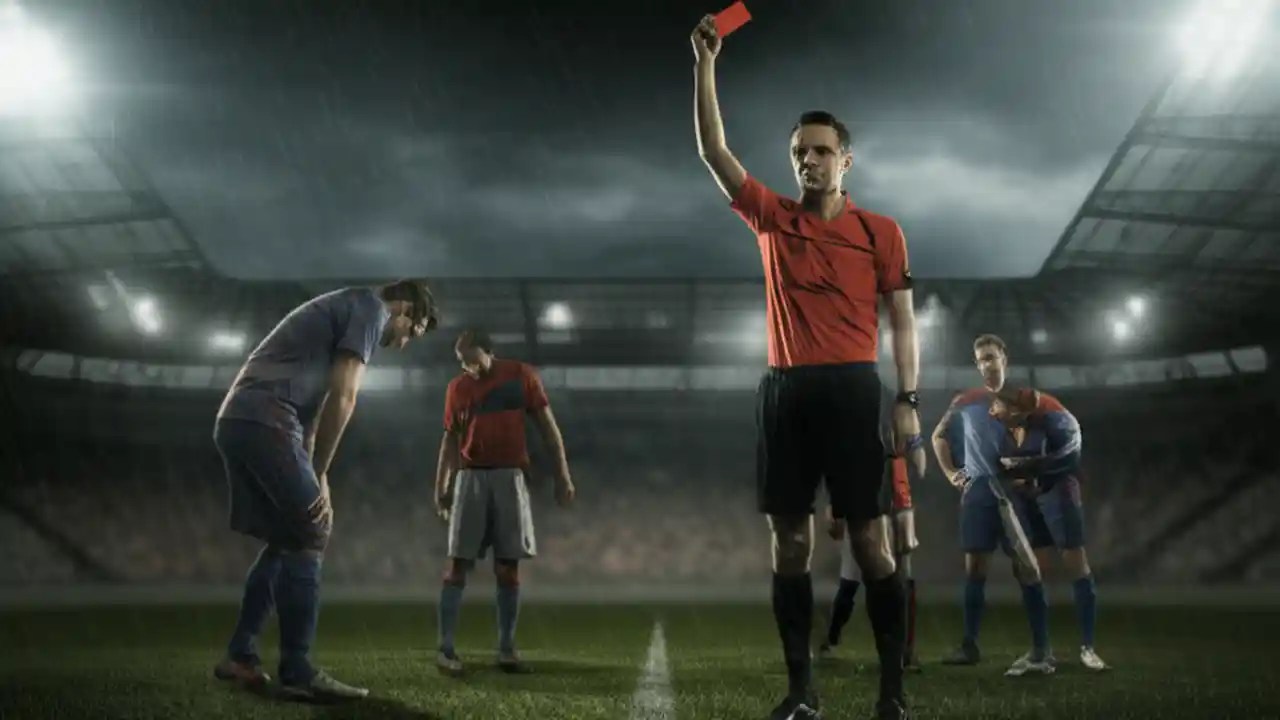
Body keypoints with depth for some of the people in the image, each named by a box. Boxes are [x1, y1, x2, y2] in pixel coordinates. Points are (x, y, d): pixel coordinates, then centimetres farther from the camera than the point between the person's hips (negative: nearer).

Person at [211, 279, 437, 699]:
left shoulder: (342, 309, 30)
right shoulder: (370, 307, 2)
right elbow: (342, 396, -9)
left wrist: (313, 474, 15)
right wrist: (318, 476, -4)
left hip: (235, 422, 10)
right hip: (264, 422, -10)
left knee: (285, 539, 15)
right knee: (308, 536, -6)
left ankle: (240, 656, 17)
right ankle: (297, 672, -6)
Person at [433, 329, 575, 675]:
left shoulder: (521, 375, 3)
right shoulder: (457, 388, 8)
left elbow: (547, 425, 3)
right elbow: (450, 439, 13)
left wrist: (562, 473, -2)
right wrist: (441, 485, 6)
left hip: (509, 477, 0)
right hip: (470, 478, 1)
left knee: (508, 566, 0)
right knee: (457, 564, -6)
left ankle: (506, 649, 6)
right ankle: (446, 647, -6)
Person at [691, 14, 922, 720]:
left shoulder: (880, 232, 6)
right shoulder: (771, 218, 10)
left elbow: (901, 321, 6)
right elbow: (713, 152, 4)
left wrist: (907, 399, -4)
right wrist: (705, 64, -2)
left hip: (851, 388, -2)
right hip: (783, 390, 3)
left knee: (869, 538, -3)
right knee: (790, 539, 4)